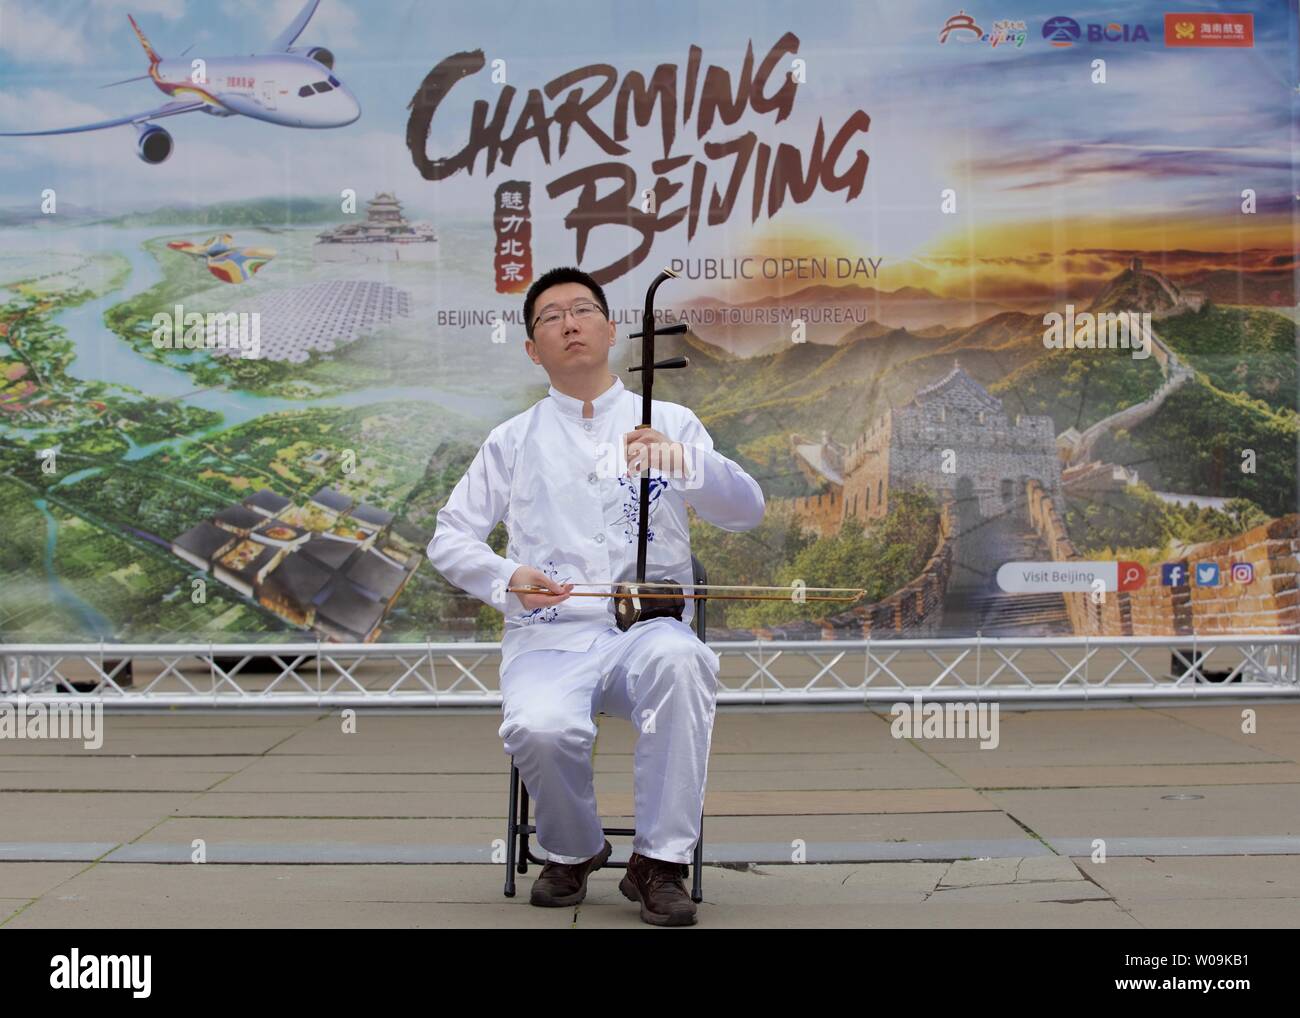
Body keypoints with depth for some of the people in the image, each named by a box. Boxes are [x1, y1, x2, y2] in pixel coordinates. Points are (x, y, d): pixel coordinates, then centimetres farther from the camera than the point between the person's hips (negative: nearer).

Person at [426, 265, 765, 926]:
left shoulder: (669, 423, 14)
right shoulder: (513, 440, 17)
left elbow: (746, 512, 1)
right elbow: (449, 538, 13)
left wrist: (680, 462, -19)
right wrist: (507, 578, -9)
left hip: (650, 627, 0)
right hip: (549, 636, 0)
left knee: (678, 660, -37)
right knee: (540, 730, -33)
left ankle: (659, 862, -23)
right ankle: (572, 853, 1)